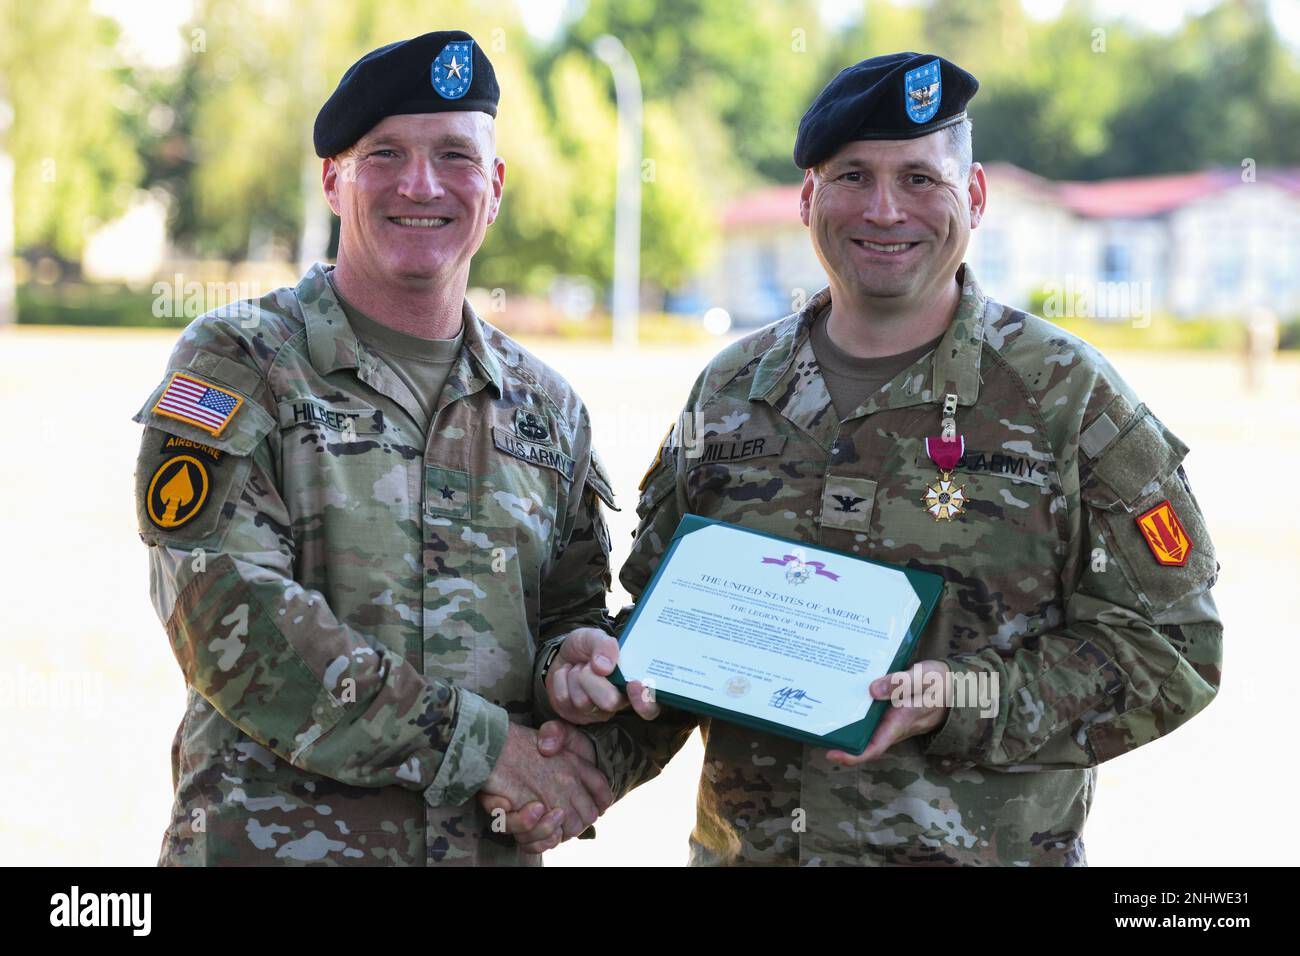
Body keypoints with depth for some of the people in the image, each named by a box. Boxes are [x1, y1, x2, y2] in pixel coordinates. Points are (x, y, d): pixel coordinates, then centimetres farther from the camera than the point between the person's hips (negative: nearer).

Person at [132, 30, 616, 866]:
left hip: (492, 844, 4)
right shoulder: (236, 364, -5)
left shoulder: (548, 407, 10)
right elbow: (230, 622, -16)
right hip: (268, 837, -4)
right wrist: (480, 744, -18)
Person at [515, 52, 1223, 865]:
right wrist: (600, 674, -7)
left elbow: (1172, 650, -9)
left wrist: (962, 702, -20)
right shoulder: (729, 393, 6)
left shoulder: (1069, 397, -6)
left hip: (988, 849, -3)